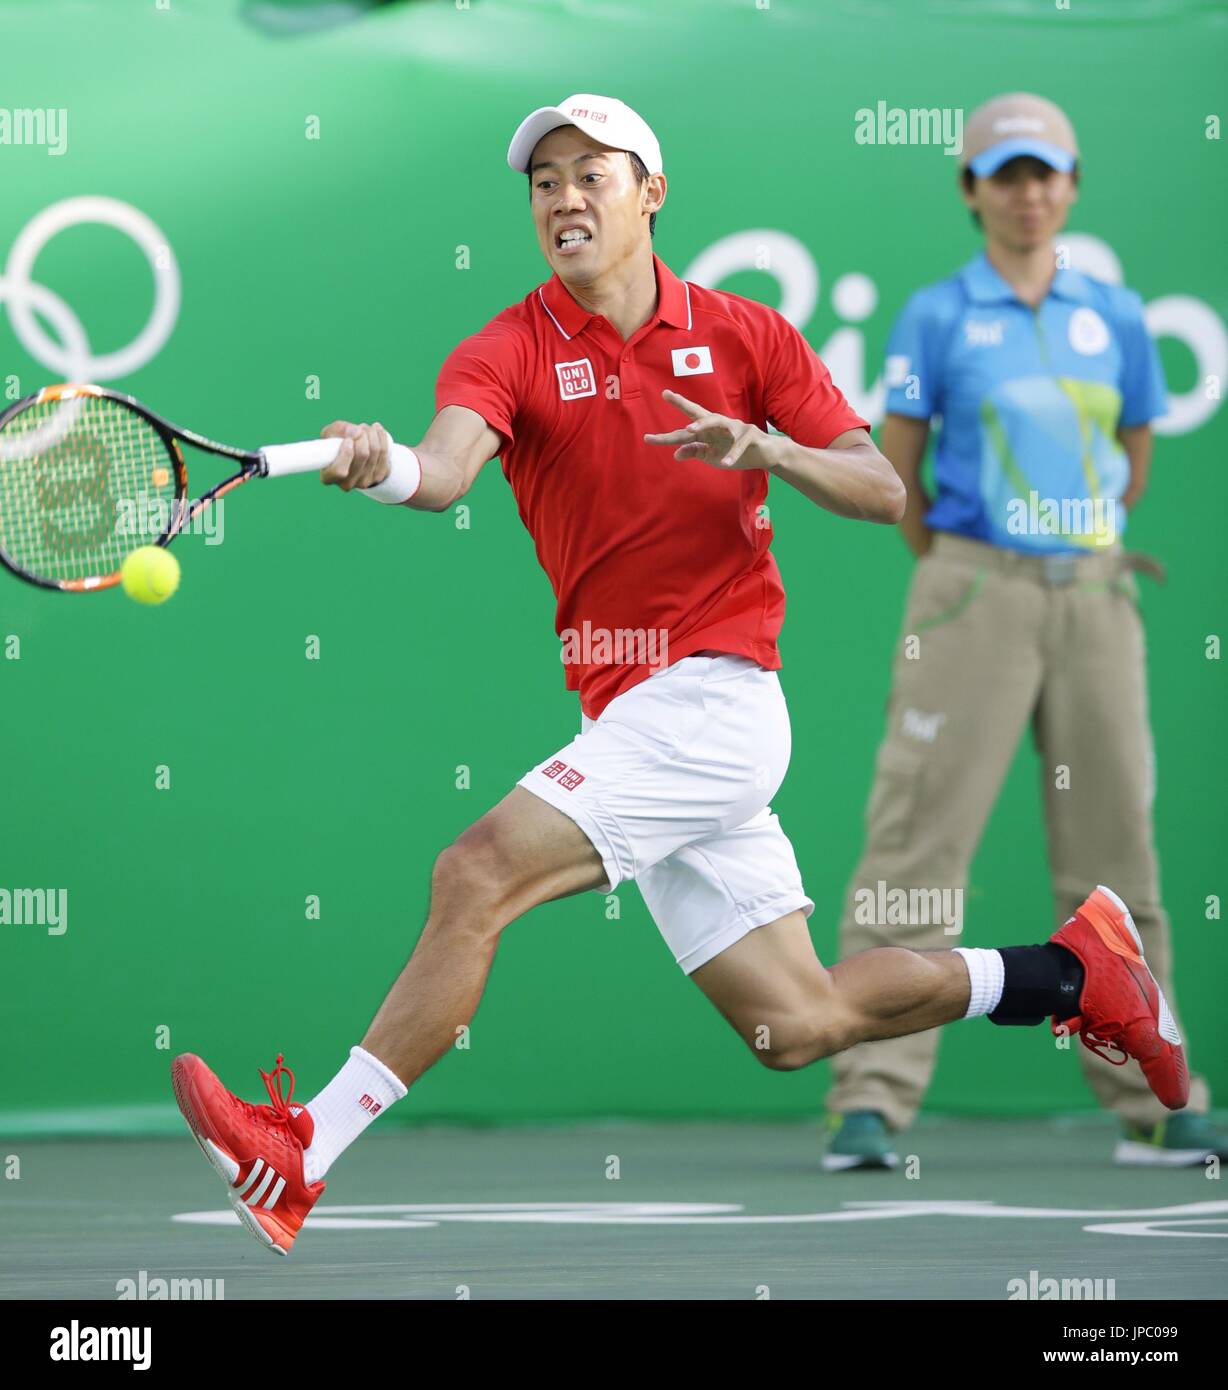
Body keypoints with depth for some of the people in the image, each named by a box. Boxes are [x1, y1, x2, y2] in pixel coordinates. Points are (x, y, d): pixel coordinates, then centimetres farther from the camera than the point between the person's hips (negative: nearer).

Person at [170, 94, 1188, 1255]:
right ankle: (1069, 971, 29)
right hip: (628, 716, 4)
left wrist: (772, 449, -16)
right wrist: (384, 465, -42)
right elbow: (447, 470, -19)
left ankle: (299, 1160, -17)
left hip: (713, 692, -4)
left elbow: (883, 494, 3)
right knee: (794, 1027, 8)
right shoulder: (510, 352, 3)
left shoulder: (747, 337, 2)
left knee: (477, 875, -22)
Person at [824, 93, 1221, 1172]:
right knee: (922, 840, -10)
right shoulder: (937, 317, 2)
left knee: (1116, 848, 7)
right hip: (975, 590, -4)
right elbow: (898, 473, 5)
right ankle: (873, 1099, -11)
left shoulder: (1116, 315, 11)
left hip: (1094, 597, 4)